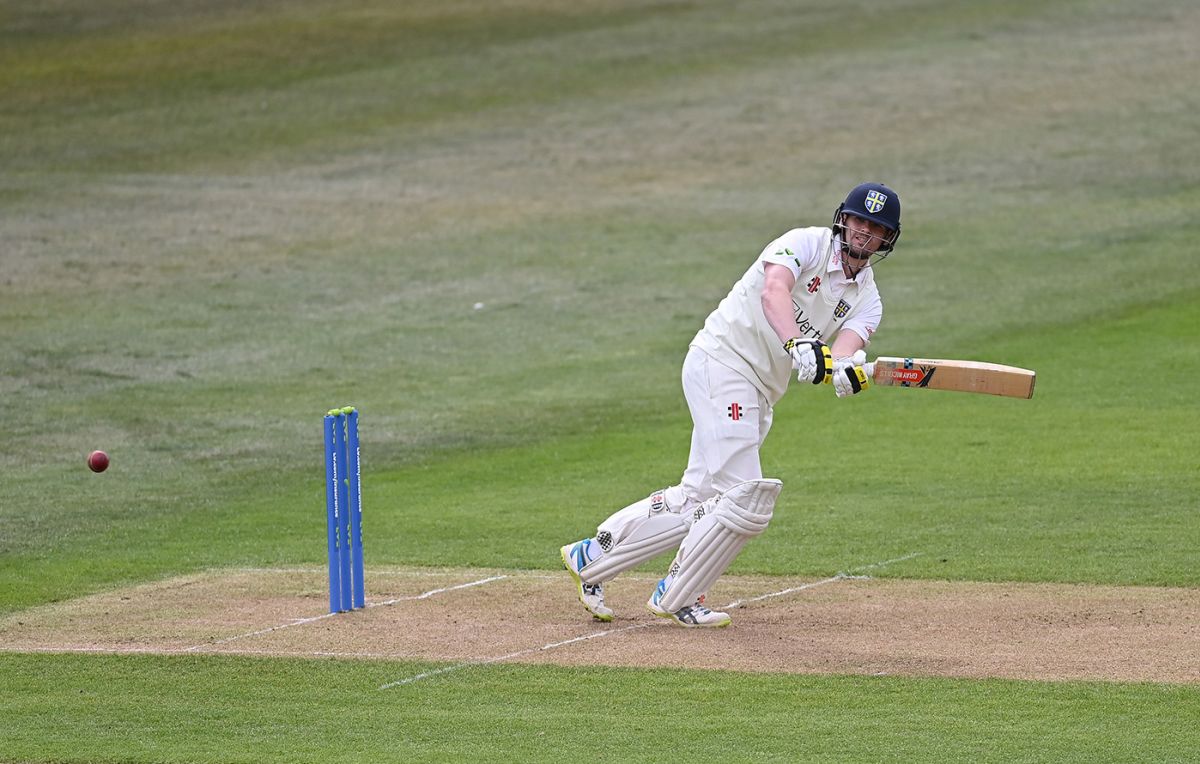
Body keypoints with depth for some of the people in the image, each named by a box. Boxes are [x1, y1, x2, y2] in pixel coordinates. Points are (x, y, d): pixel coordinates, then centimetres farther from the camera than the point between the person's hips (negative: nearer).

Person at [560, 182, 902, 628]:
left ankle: (591, 556, 21)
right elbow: (773, 289, -27)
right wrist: (797, 345, -45)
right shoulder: (808, 244, -7)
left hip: (757, 397, 8)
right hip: (723, 361, -8)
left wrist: (845, 369, -34)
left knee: (699, 499, 9)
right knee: (744, 498, -15)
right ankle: (676, 599, -1)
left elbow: (845, 347, -10)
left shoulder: (866, 301, 11)